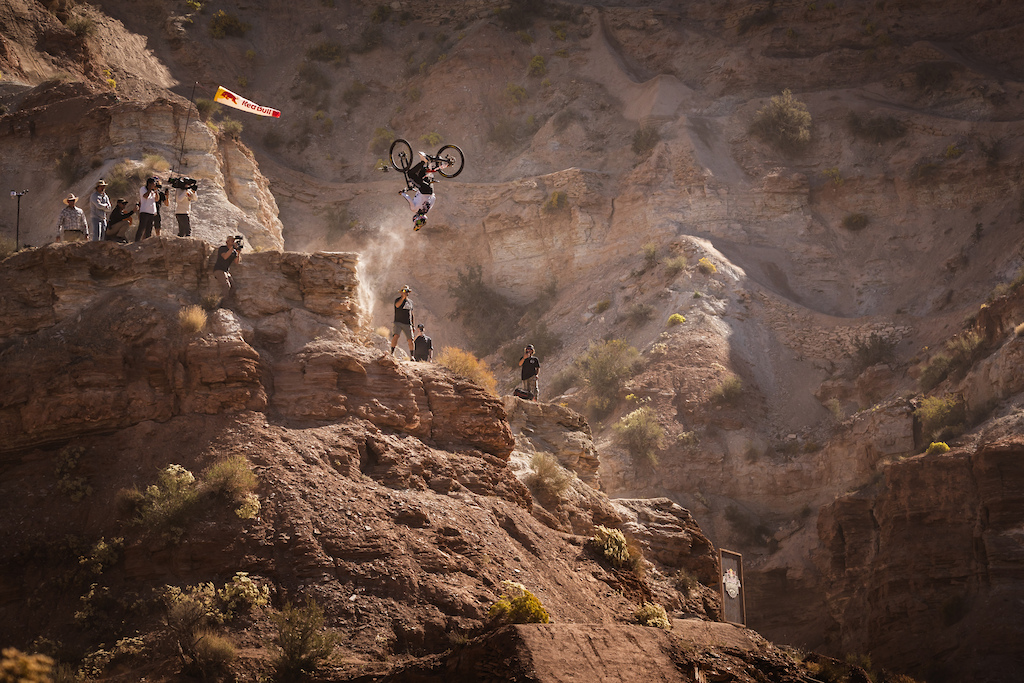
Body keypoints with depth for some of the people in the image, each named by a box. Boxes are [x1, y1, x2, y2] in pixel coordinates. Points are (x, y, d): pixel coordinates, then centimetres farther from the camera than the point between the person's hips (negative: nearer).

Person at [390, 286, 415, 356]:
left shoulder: (410, 301, 15)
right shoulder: (398, 300, 0)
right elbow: (397, 305, -25)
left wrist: (413, 325, 19)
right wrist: (403, 297, -33)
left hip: (407, 324, 4)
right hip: (398, 322, -4)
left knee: (410, 340, -1)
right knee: (396, 336, -24)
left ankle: (412, 356, 7)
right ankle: (392, 353, -23)